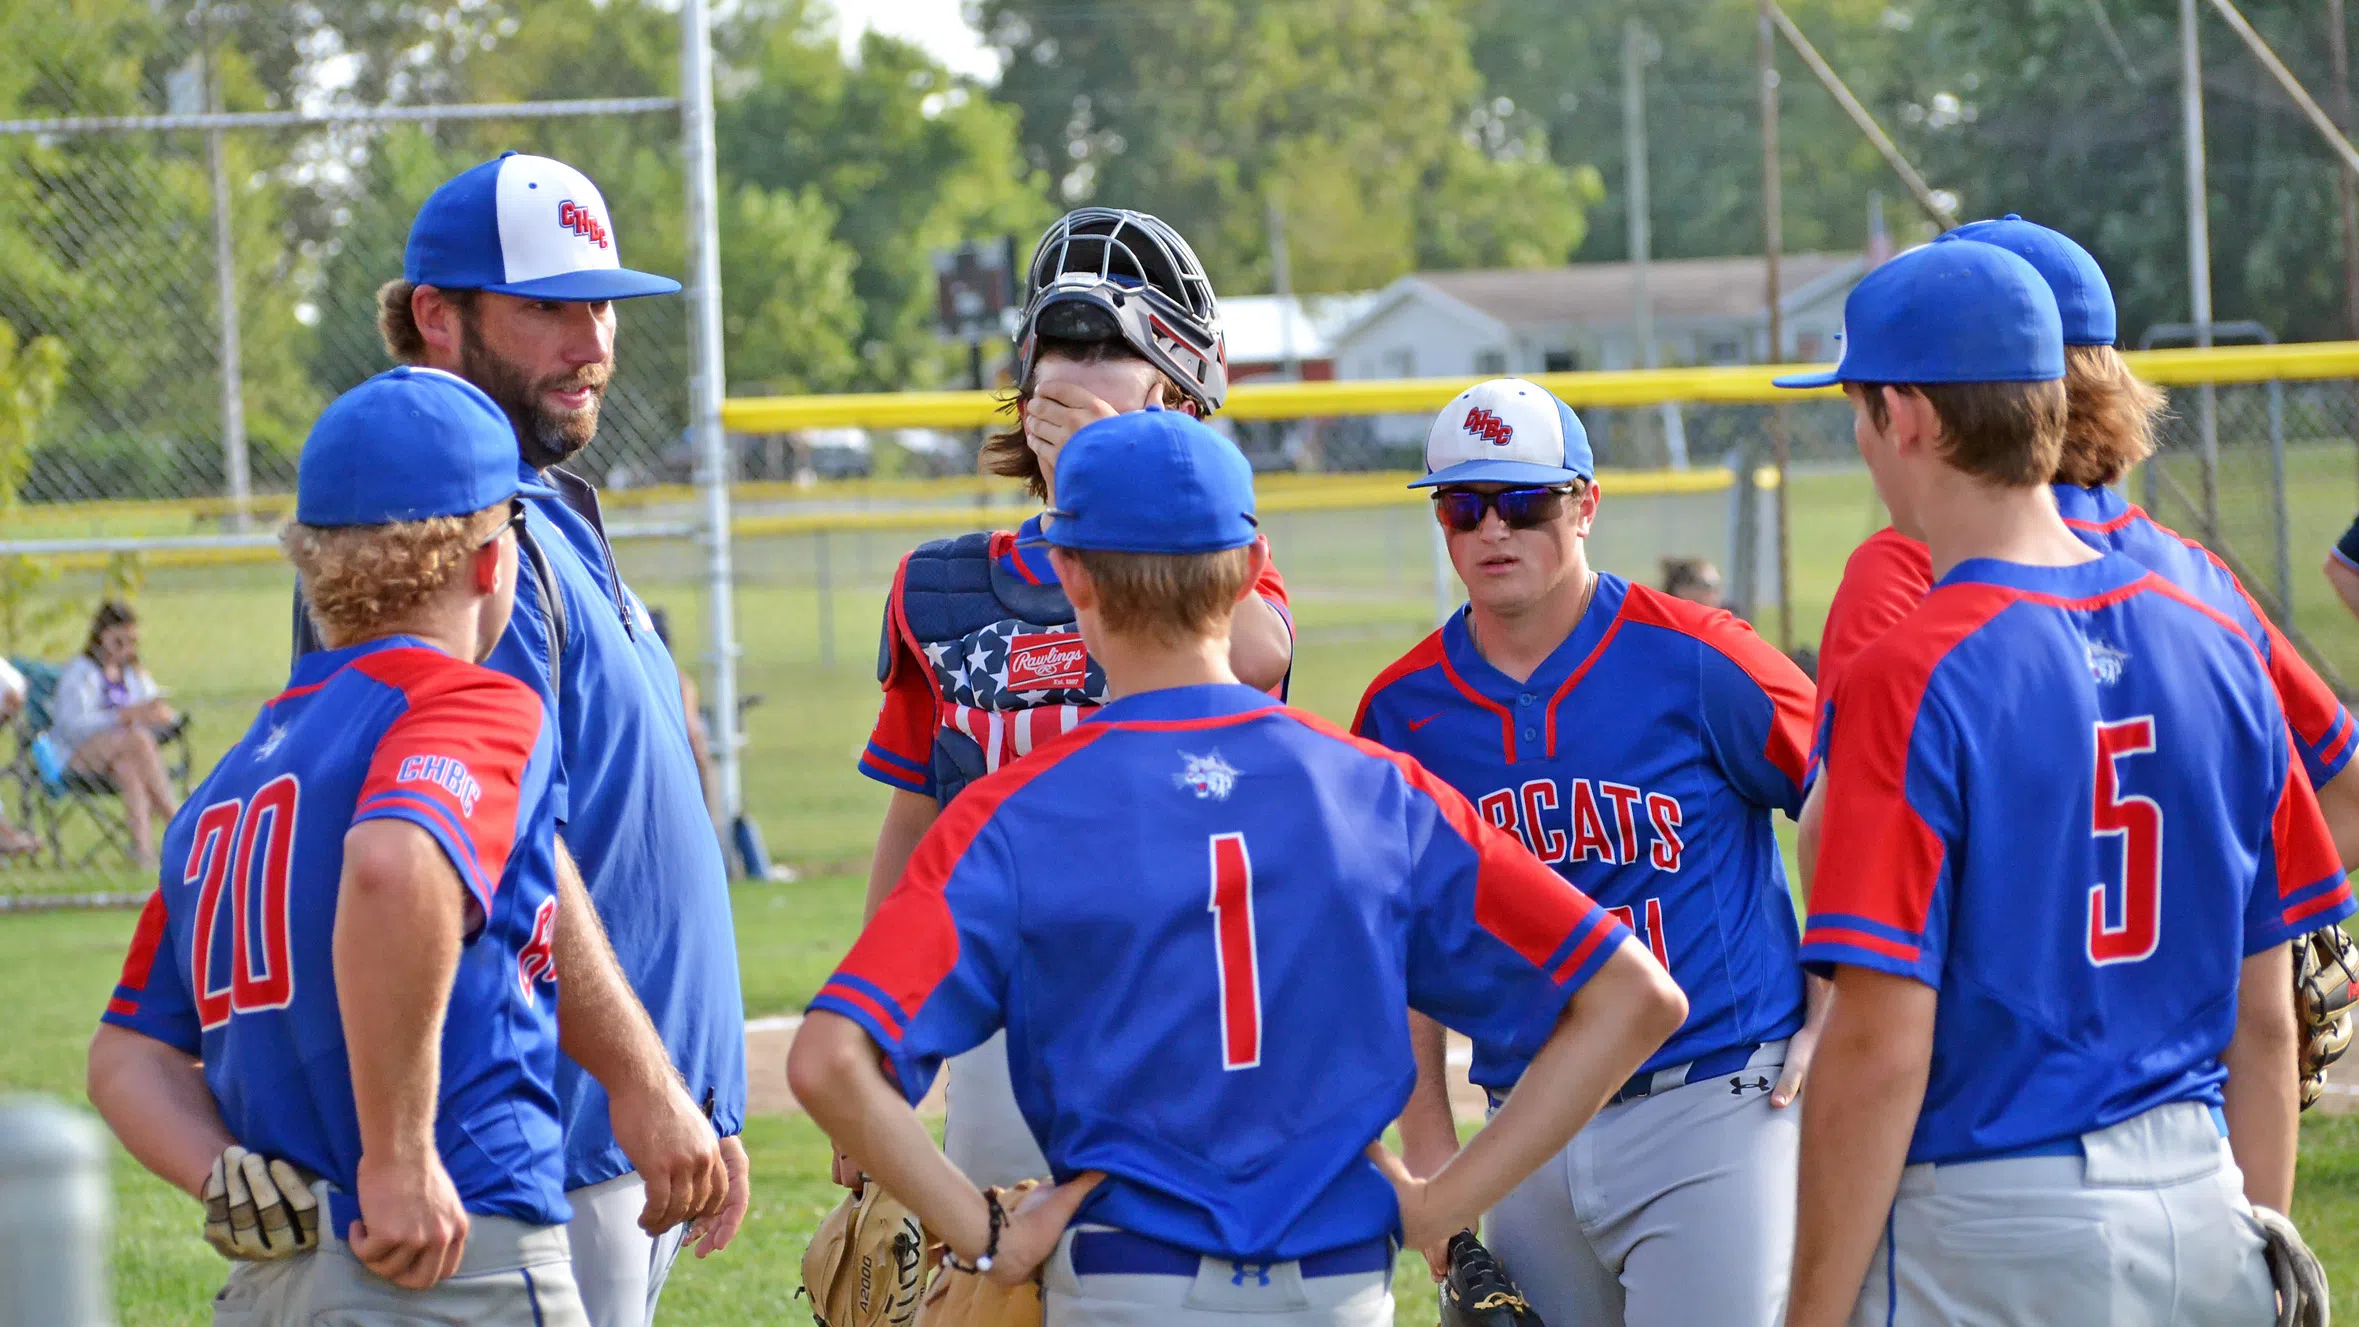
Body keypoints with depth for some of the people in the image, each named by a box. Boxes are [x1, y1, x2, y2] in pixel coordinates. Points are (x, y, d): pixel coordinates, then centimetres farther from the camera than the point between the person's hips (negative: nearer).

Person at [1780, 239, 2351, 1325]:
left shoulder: (1909, 681, -13)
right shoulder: (2218, 651, 6)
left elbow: (1880, 1051, -16)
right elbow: (2267, 1018, 10)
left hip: (1988, 1237, -6)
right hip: (2202, 1219, 6)